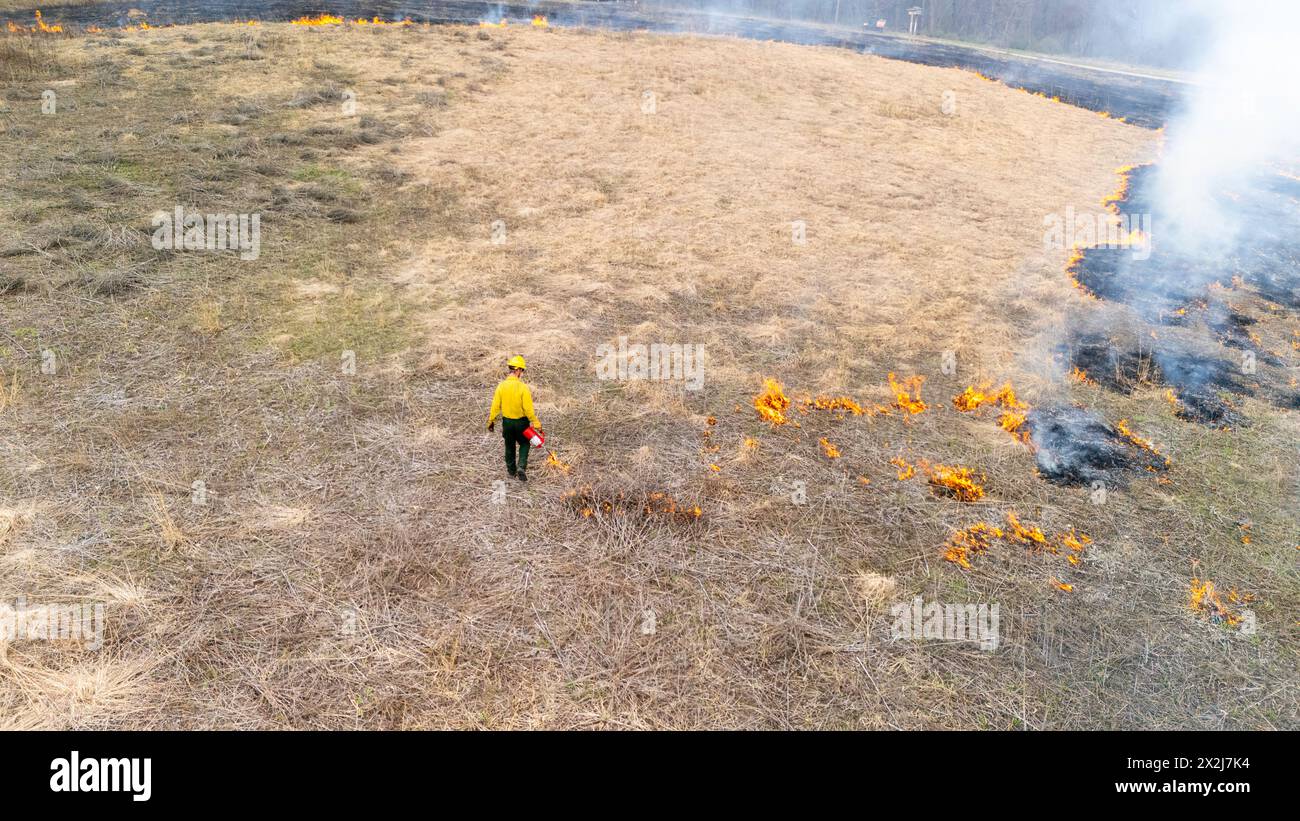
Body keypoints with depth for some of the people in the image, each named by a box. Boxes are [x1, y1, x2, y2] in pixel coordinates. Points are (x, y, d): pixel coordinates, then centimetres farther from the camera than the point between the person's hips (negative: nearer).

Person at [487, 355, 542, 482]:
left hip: (507, 422, 3)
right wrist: (536, 424, -10)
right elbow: (528, 409, -19)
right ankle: (521, 467, 1)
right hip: (521, 422, -3)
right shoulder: (523, 388, -21)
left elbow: (495, 406, -5)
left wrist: (491, 421, 8)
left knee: (509, 446, 20)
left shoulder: (501, 386, -11)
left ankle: (511, 470, 34)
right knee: (524, 444, 18)